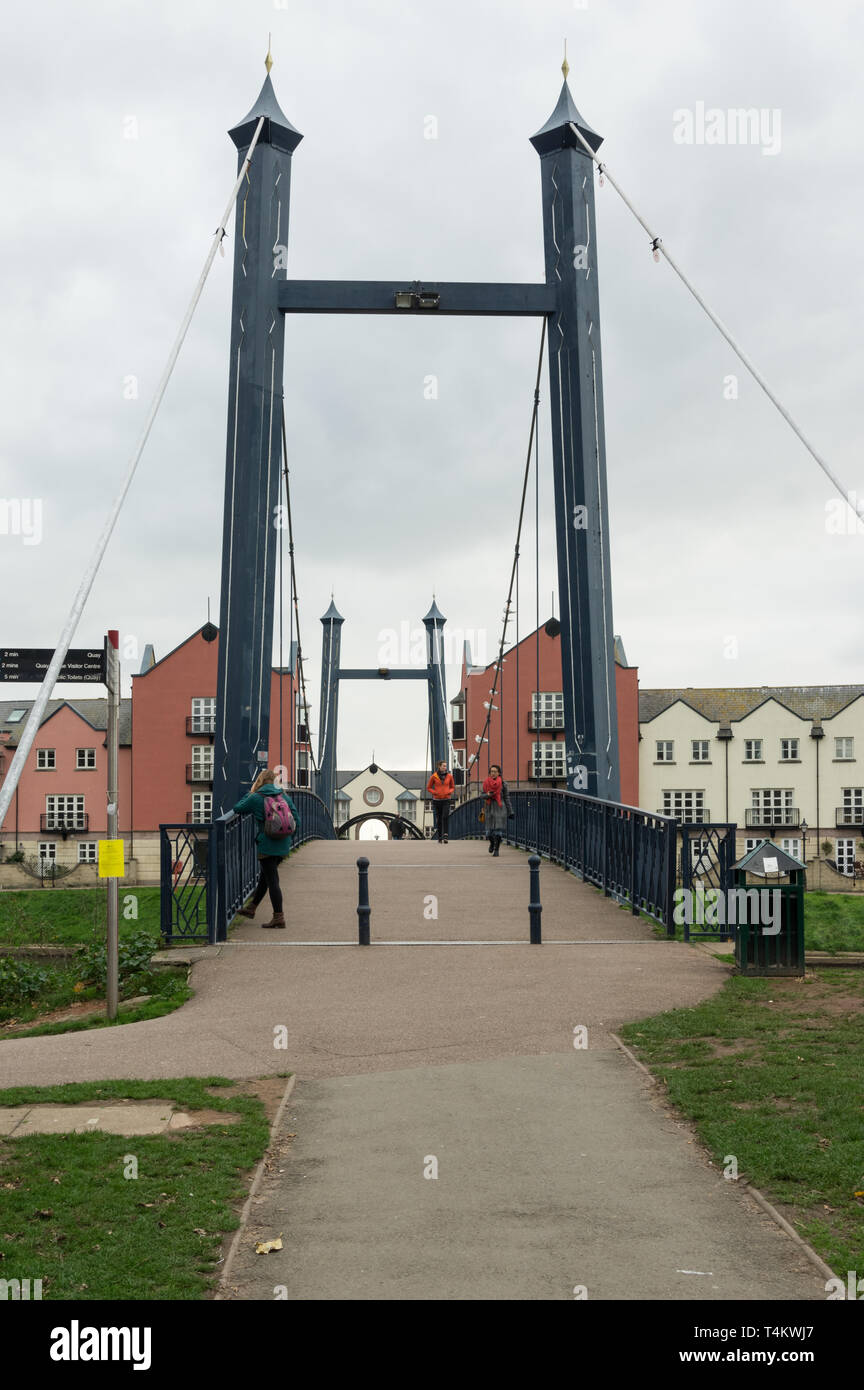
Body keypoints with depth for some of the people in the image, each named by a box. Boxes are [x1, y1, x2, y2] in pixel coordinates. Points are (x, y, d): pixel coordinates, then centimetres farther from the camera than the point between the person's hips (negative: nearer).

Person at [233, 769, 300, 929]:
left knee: (272, 880, -2)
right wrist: (290, 838, 16)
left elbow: (237, 808, 6)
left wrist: (249, 794, 16)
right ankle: (251, 908, 34)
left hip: (267, 846, -6)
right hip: (283, 846, 6)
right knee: (264, 875, 20)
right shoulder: (284, 796, 6)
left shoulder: (255, 797, -7)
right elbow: (296, 820, 5)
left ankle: (278, 917, -5)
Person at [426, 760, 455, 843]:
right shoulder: (434, 776, -3)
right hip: (437, 800, 0)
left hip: (446, 800, 0)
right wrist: (435, 792, -11)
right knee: (438, 818, 5)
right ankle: (439, 837, 18)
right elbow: (428, 787, 6)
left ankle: (445, 835, -23)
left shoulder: (449, 776, 2)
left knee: (446, 816, -20)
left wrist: (449, 792, -6)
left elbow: (452, 787, 15)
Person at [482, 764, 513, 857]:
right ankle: (492, 843, 34)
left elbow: (507, 797, 3)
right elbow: (483, 795, 11)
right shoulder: (486, 783, 5)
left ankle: (496, 850, 0)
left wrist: (510, 812, 1)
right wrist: (488, 795, -14)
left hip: (500, 808, -2)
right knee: (490, 829, 2)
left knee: (498, 829, -8)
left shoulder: (503, 783, -1)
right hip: (490, 808, 2)